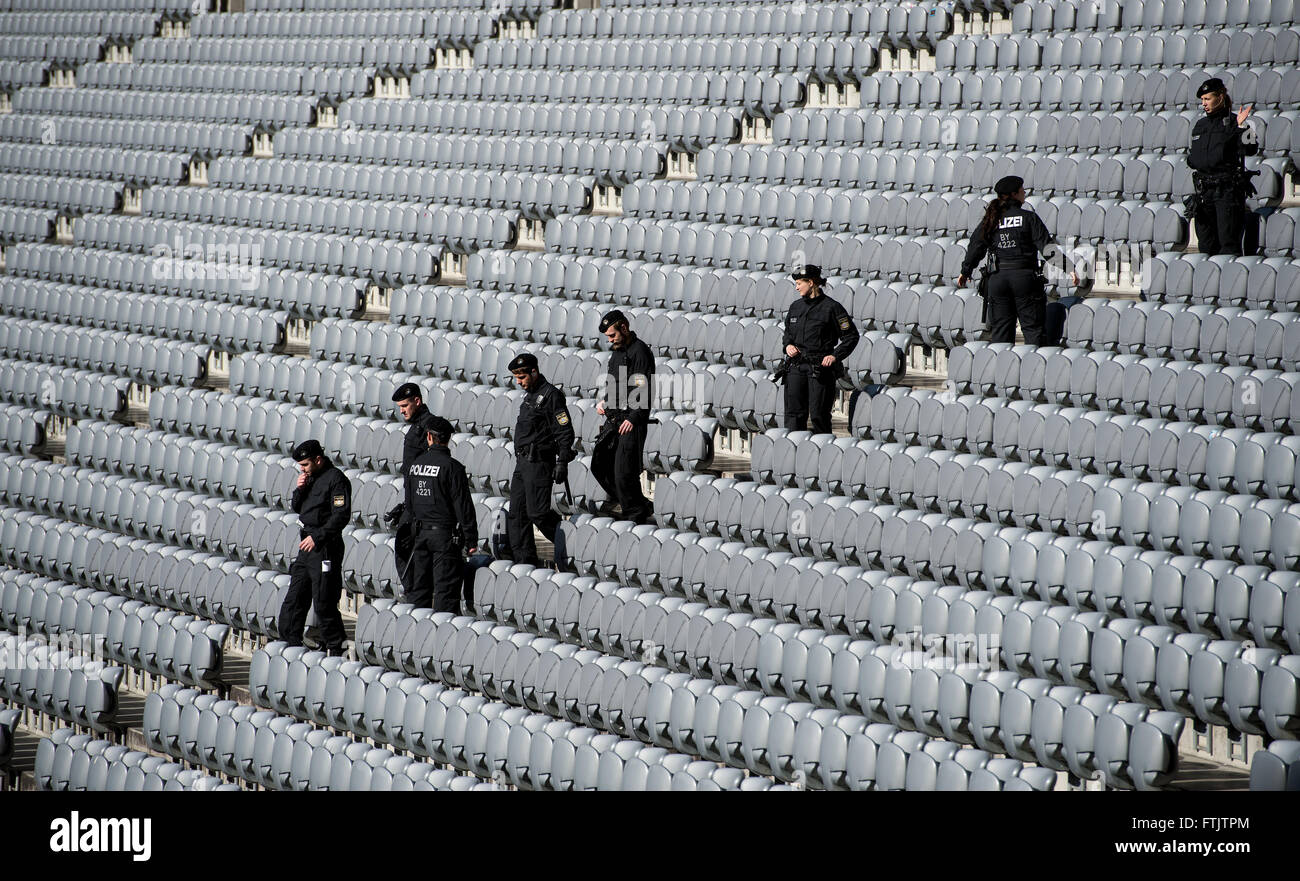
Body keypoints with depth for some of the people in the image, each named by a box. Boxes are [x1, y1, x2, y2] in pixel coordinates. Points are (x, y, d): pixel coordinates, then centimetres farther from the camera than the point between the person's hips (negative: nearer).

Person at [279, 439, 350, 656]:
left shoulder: (336, 479, -11)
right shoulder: (311, 478, 15)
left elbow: (342, 515, -18)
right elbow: (297, 508, 22)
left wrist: (317, 537, -20)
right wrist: (300, 490, 3)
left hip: (325, 548, -9)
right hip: (307, 548, 9)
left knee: (323, 603, -7)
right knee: (294, 599, 10)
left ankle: (335, 648, 1)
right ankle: (290, 644, 18)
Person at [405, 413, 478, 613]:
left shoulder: (416, 464, 5)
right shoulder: (452, 467, -14)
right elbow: (463, 506, -14)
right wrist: (471, 539, -10)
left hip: (420, 532, 6)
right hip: (444, 534, -6)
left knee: (420, 587, 12)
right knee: (446, 589, -3)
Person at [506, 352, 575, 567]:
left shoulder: (551, 395, -11)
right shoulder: (530, 395, 18)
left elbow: (565, 431, -14)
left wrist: (562, 463, -19)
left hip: (538, 462, -10)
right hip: (522, 461, 10)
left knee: (537, 512, -11)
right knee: (516, 513, 7)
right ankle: (524, 559, 9)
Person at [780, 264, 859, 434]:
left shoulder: (831, 308, -5)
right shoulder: (795, 307, 12)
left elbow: (851, 336, -2)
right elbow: (788, 332, 27)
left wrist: (836, 356, -13)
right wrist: (788, 344, 5)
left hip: (820, 369, -5)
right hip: (796, 367, 5)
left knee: (818, 414, -3)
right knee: (794, 413, 2)